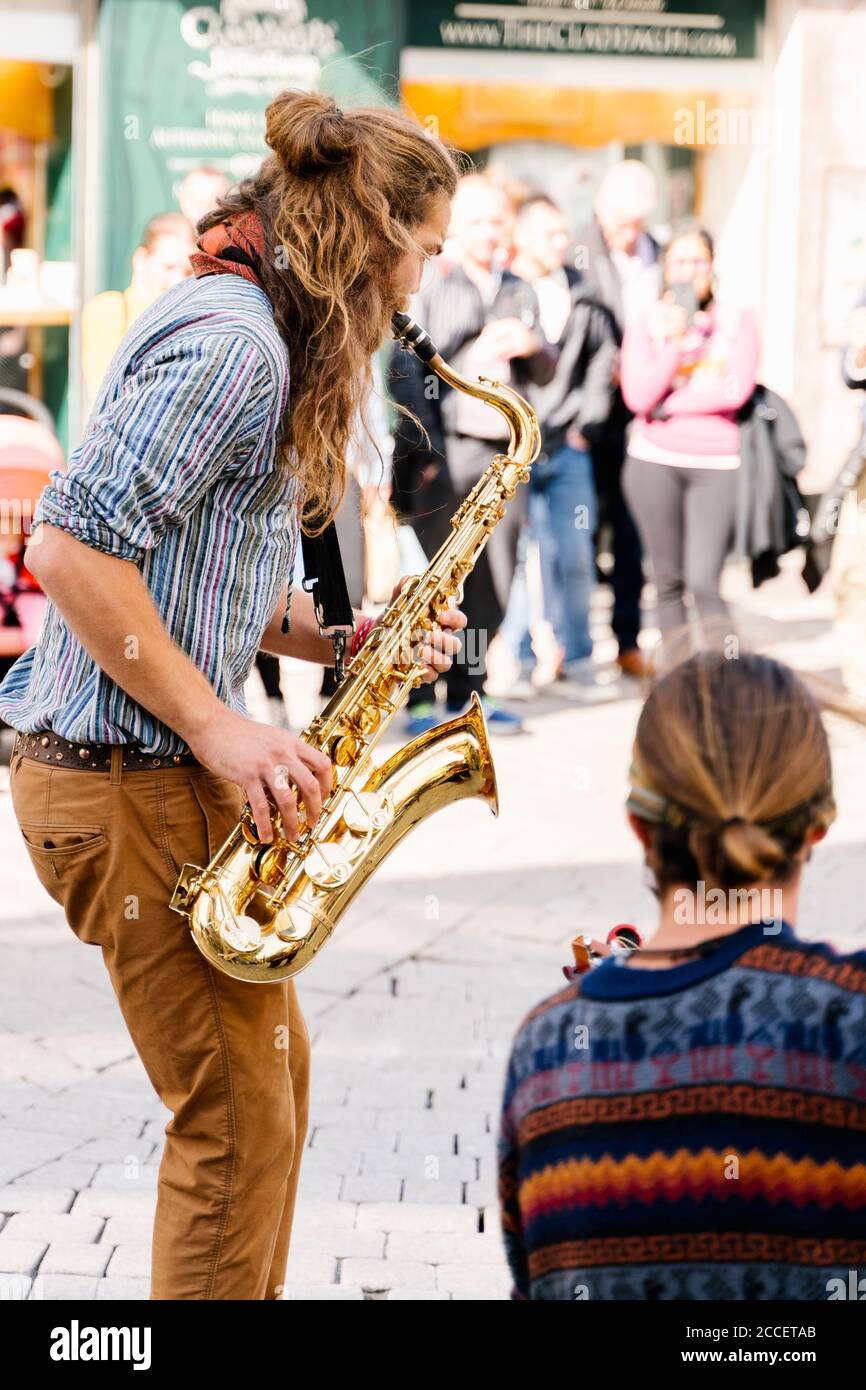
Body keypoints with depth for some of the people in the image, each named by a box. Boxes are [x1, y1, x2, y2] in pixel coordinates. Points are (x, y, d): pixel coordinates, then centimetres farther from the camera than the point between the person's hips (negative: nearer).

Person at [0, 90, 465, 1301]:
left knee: (273, 1074, 19)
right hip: (127, 782, -11)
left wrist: (334, 641, 6)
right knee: (241, 1117, -2)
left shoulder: (249, 331, 15)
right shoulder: (232, 342, -18)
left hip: (159, 763, 11)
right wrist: (219, 729, -21)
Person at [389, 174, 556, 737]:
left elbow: (546, 372, 22)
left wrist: (533, 347, -2)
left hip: (504, 451, 6)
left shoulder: (519, 292, 19)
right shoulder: (432, 285, -1)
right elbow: (407, 369, -7)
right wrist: (425, 451, -13)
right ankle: (419, 700, 1)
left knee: (491, 583, 7)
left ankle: (467, 691, 18)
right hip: (447, 450, -6)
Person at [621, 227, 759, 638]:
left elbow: (737, 389, -8)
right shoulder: (645, 326, 6)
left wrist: (670, 405, -5)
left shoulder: (737, 321, 5)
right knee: (668, 581, 6)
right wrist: (674, 343, -15)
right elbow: (638, 396, -6)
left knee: (703, 582, -12)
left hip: (715, 465, -2)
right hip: (654, 462, 2)